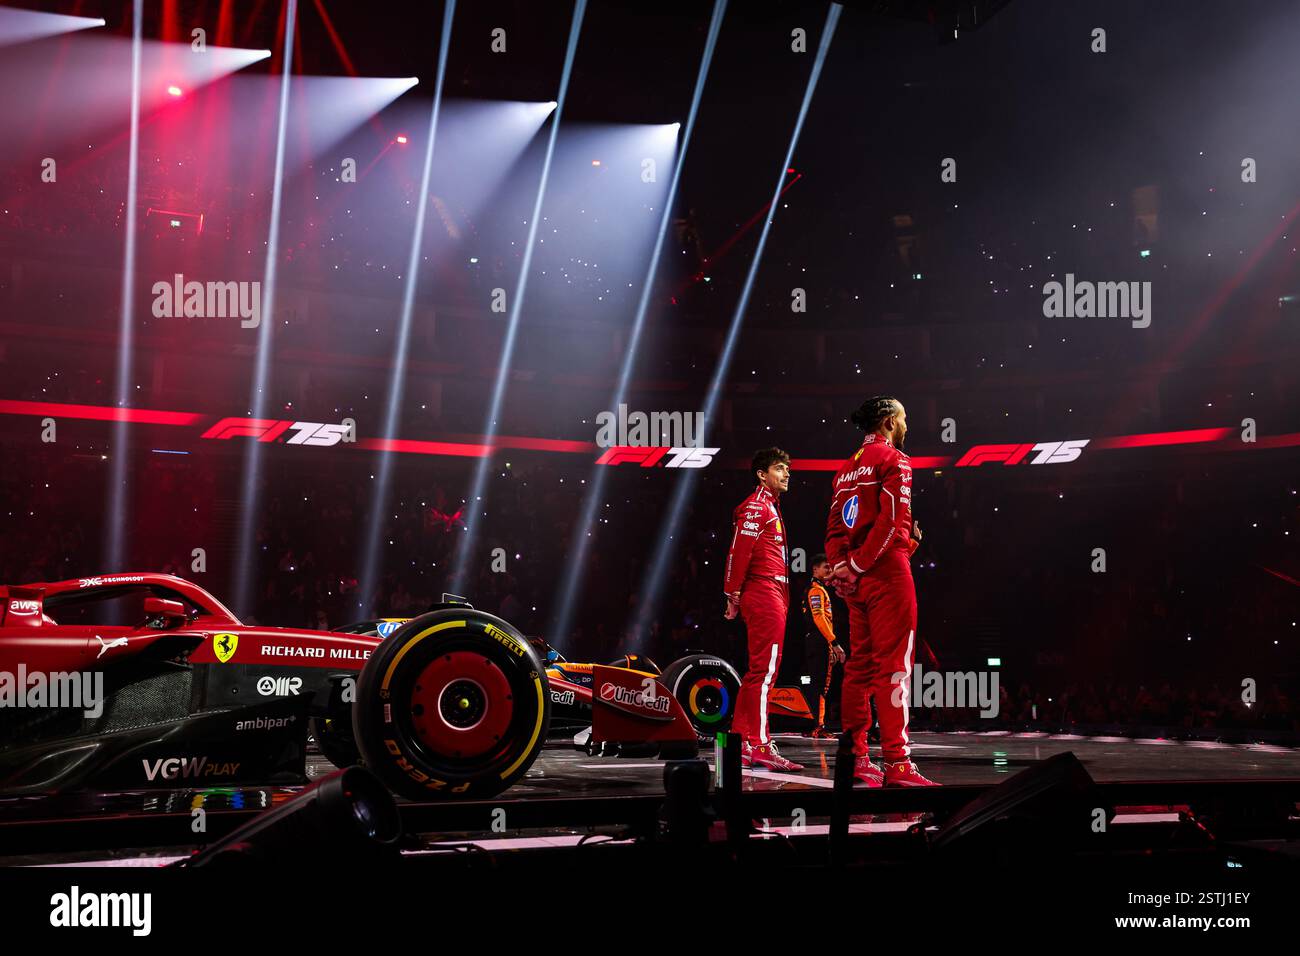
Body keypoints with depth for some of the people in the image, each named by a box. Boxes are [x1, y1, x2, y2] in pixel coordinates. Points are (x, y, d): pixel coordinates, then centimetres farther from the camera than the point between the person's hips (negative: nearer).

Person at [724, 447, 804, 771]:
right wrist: (733, 594, -17)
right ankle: (759, 746, -10)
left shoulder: (769, 507, 24)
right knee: (764, 670, -11)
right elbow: (739, 550, -16)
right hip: (765, 595, -11)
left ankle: (740, 743, 15)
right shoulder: (757, 505, -8)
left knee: (757, 671, 11)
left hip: (773, 596, 11)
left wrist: (736, 594, 16)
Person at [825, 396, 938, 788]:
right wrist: (857, 565, -13)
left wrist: (841, 566, 0)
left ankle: (855, 757, 12)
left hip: (856, 579, 8)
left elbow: (835, 526, 11)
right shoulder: (893, 459, -4)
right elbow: (891, 520, -16)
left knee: (859, 664, 9)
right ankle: (896, 763, -11)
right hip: (887, 572, -8)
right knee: (894, 665, -9)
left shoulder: (846, 468, 19)